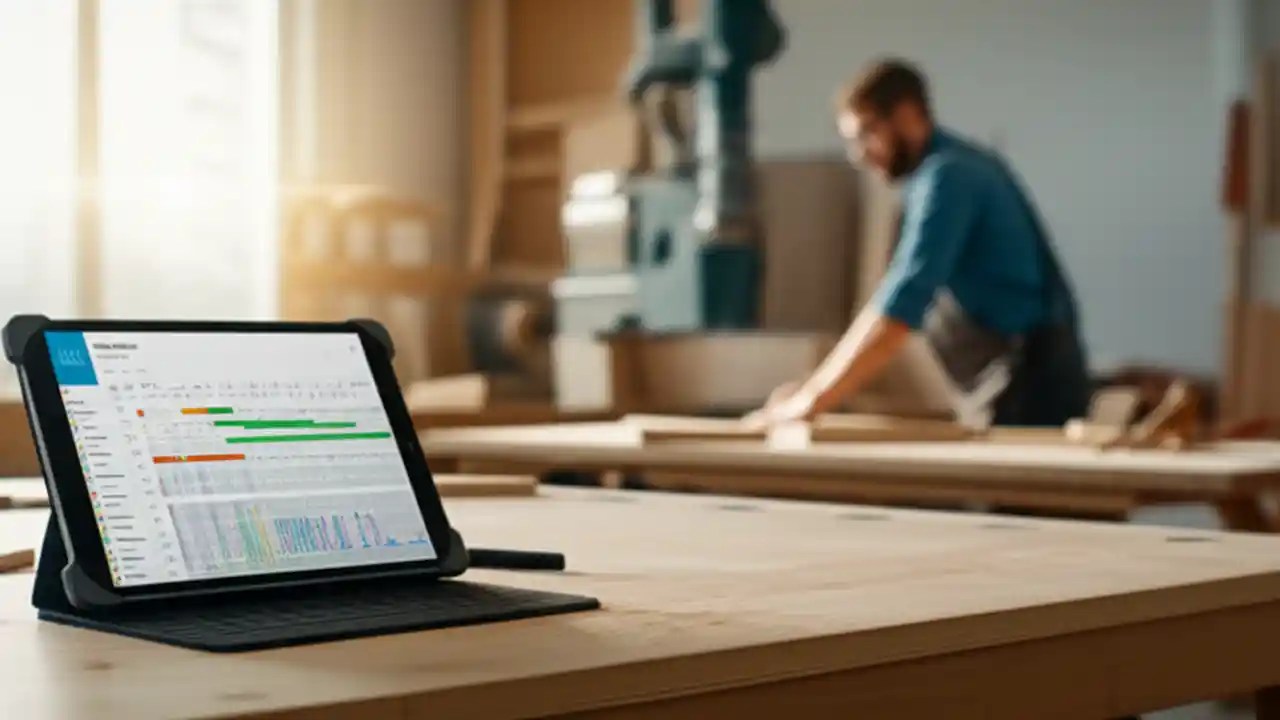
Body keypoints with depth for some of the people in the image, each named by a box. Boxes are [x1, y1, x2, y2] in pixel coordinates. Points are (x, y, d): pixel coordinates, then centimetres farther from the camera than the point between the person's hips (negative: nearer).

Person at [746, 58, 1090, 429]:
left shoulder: (946, 176, -15)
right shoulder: (955, 166, 14)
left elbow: (901, 305, -23)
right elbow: (909, 292, 18)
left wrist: (813, 400, -22)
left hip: (1028, 380, -9)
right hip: (1027, 374, 9)